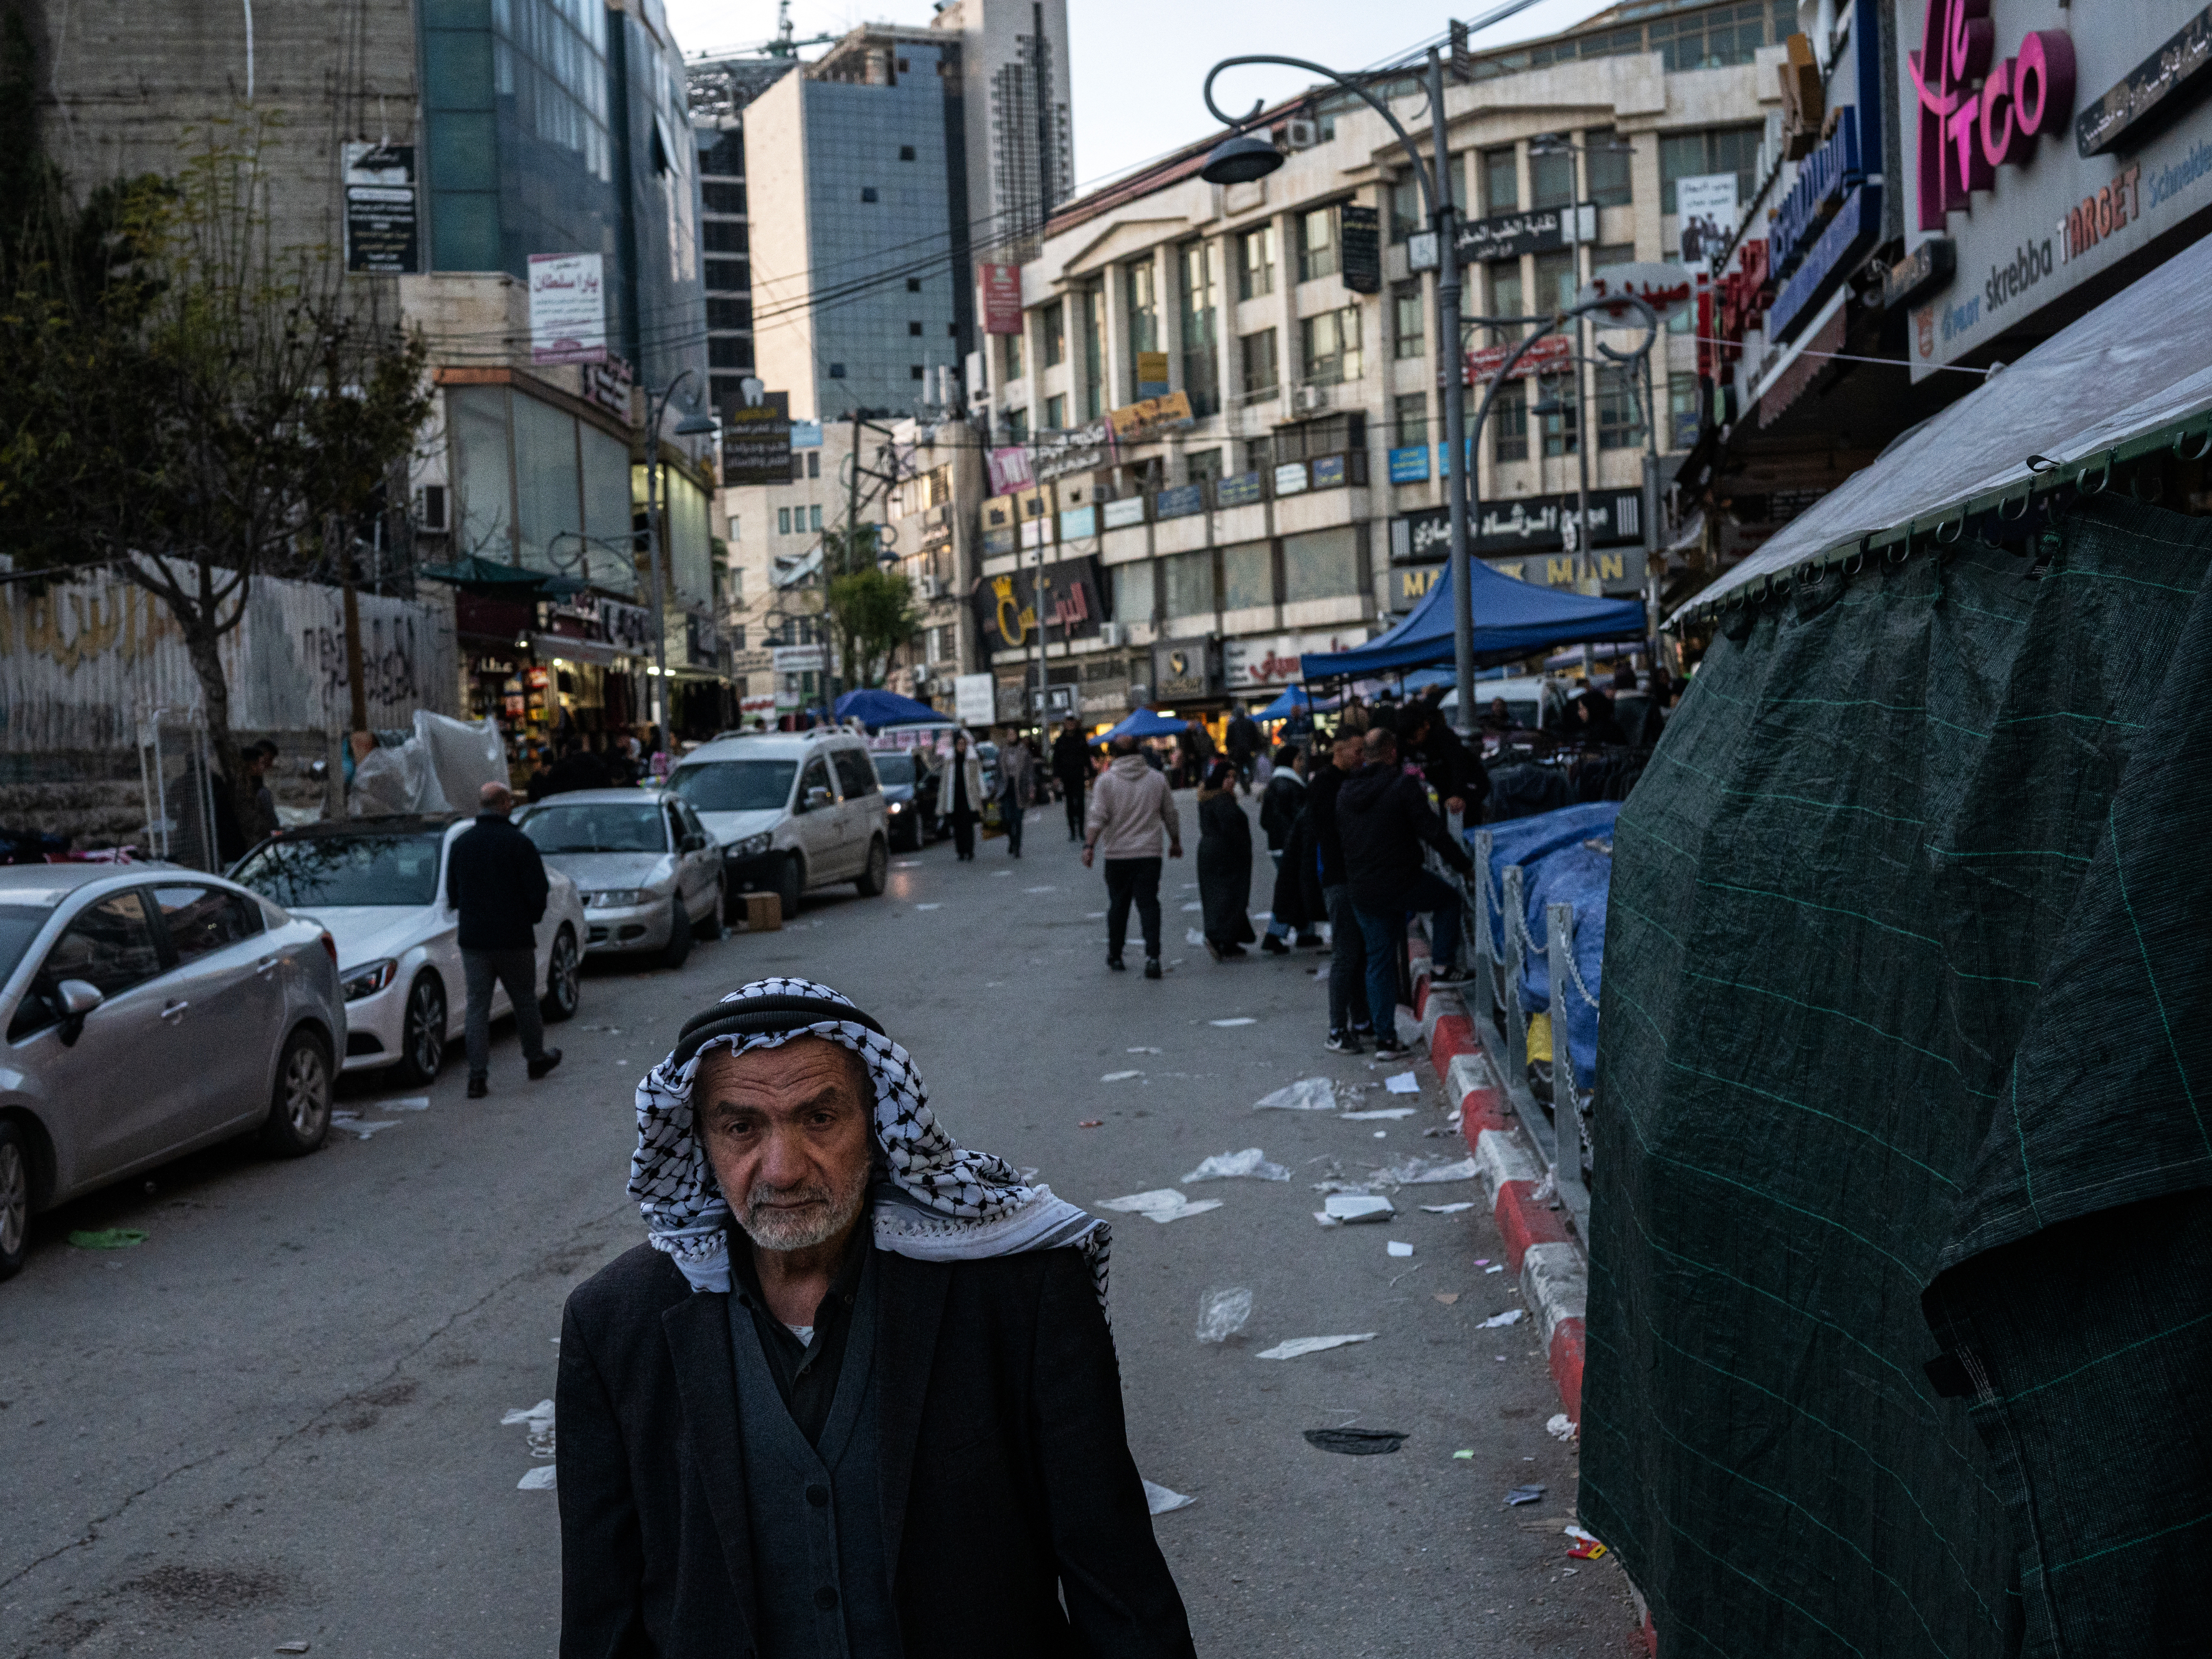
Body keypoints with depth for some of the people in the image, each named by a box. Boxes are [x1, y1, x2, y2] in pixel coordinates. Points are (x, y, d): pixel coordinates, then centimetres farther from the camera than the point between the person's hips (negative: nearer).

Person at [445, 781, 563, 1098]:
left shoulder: (460, 843, 3)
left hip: (473, 938, 3)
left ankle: (478, 1075, -2)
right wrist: (532, 916, 10)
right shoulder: (520, 843, -11)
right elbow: (538, 892, -10)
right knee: (524, 1000, 13)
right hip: (514, 938, -3)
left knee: (477, 1006, 4)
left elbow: (452, 896, 10)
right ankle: (536, 1058, 28)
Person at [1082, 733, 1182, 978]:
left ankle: (1114, 956, 22)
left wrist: (1089, 845, -11)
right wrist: (1176, 842, 25)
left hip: (1117, 854, -1)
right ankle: (1152, 956, -15)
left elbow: (1097, 817, -12)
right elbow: (1171, 816, 12)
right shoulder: (1158, 779, 5)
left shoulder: (1106, 780, -3)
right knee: (1149, 904, -1)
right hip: (1149, 854, 1)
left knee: (1118, 905, 12)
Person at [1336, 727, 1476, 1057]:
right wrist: (1466, 865, -3)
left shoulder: (1346, 792, 7)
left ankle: (1384, 1037, 11)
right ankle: (1444, 967, 16)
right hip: (1401, 881, -5)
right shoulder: (1402, 785, -11)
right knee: (1448, 897, 23)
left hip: (1362, 891, 5)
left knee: (1379, 958, 12)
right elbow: (1432, 831, -13)